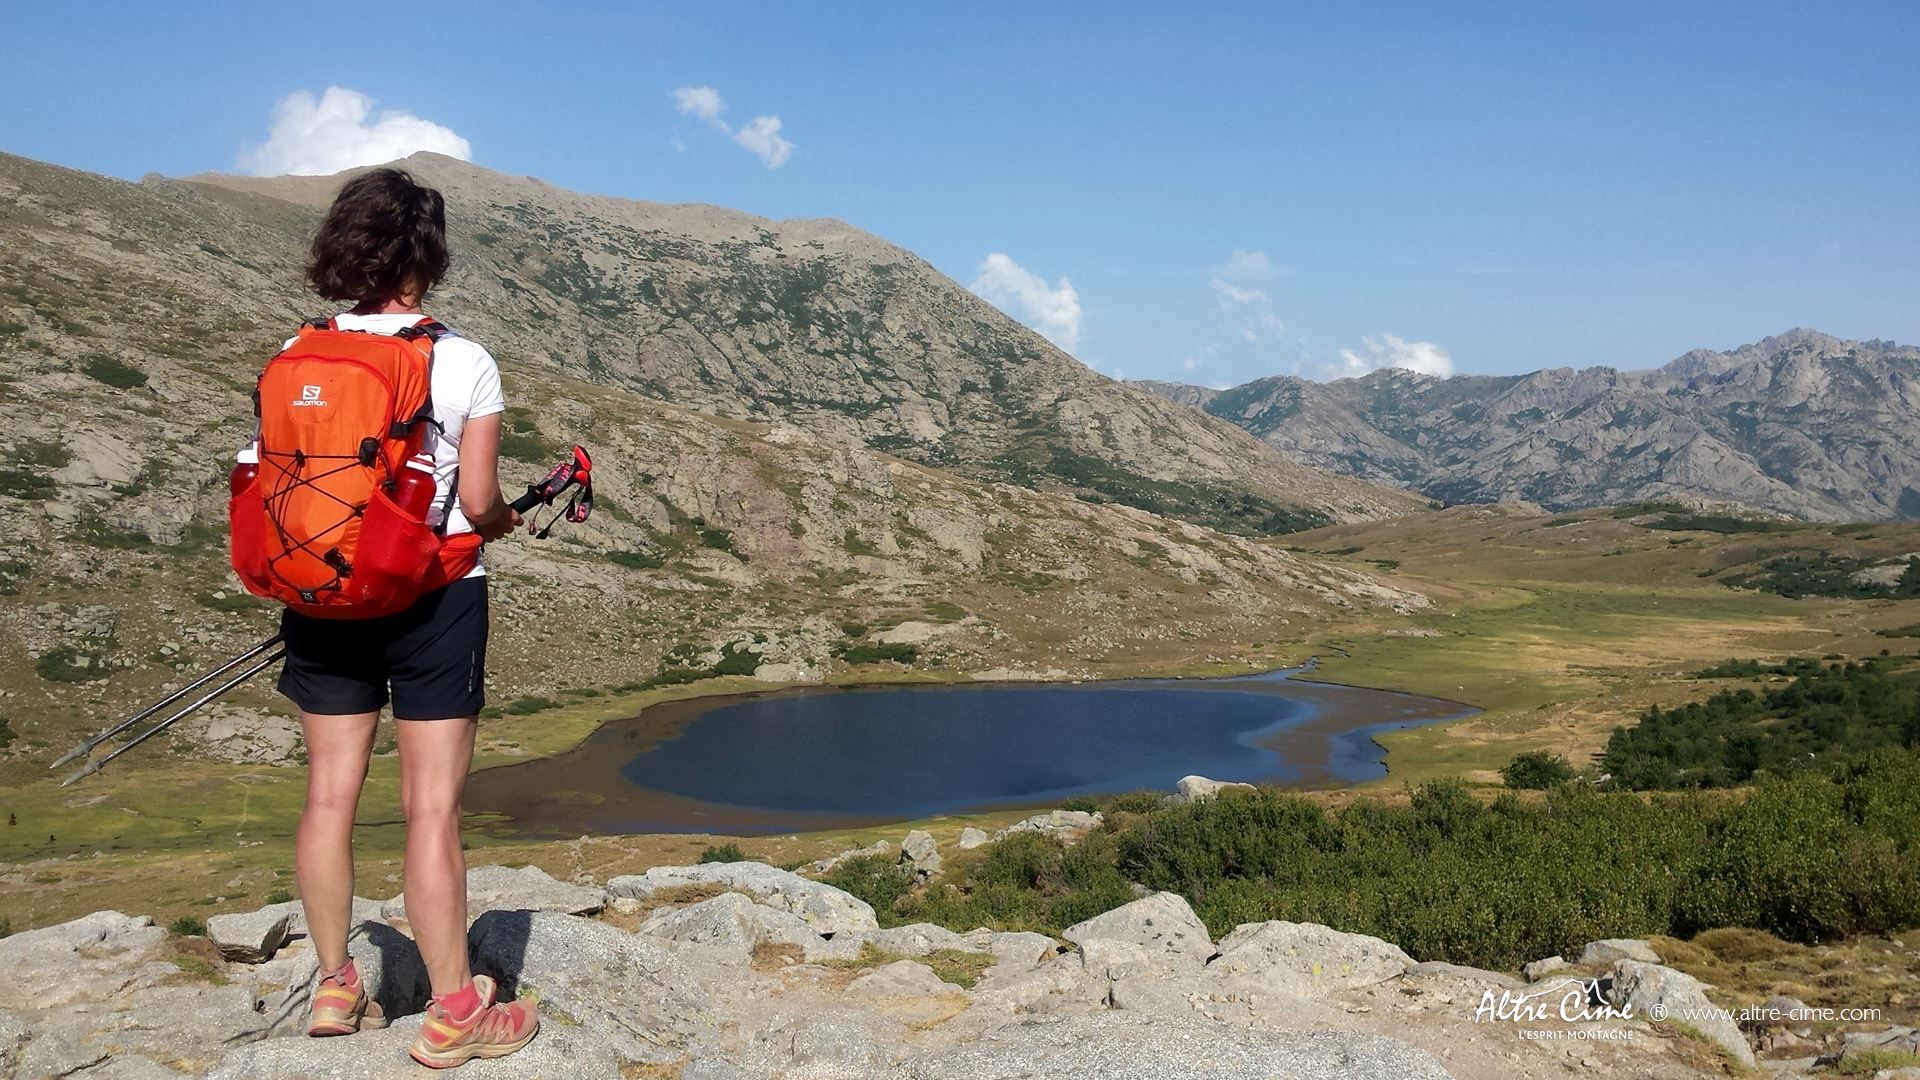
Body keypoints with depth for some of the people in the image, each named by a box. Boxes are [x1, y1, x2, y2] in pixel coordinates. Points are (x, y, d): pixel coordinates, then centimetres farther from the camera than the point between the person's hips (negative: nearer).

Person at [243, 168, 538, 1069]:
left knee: (330, 792, 13)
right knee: (431, 807, 0)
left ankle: (335, 986, 26)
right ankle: (454, 1013, 9)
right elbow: (477, 502, -11)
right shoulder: (464, 363, -9)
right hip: (433, 598, -4)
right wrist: (505, 520, 11)